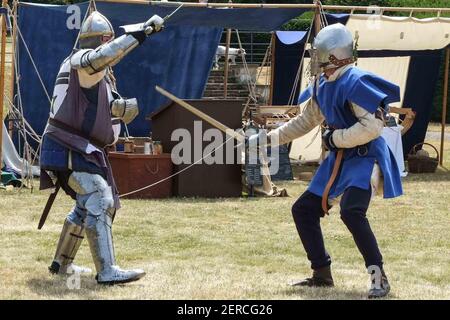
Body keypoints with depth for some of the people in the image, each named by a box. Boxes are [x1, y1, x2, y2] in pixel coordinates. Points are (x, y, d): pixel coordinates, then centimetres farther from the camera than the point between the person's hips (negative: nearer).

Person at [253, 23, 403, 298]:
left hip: (366, 158, -10)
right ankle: (322, 275, 20)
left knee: (352, 212, -29)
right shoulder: (323, 85, 7)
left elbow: (373, 126, -27)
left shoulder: (355, 82, -21)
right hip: (340, 159, 10)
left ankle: (380, 278, -19)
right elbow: (306, 121, 20)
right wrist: (268, 138, 18)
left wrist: (336, 138, -18)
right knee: (303, 210, 9)